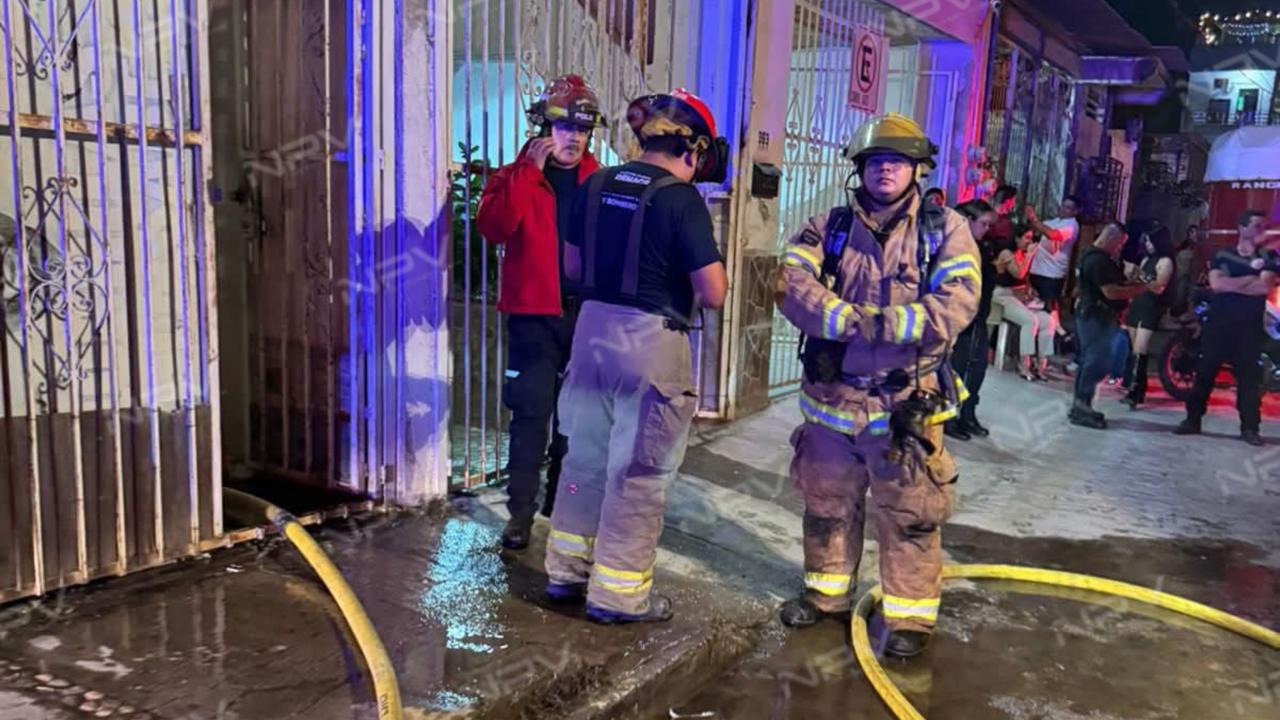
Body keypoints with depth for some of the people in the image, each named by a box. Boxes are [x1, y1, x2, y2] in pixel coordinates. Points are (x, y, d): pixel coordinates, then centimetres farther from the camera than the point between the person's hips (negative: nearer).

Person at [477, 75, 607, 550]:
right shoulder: (515, 177, 1)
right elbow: (493, 228, -16)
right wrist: (529, 170, -18)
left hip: (587, 314, 3)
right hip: (534, 314, -3)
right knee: (531, 413, -4)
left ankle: (563, 502, 29)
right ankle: (521, 511, 6)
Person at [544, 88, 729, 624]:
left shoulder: (595, 186, 5)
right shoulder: (682, 200, -13)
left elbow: (573, 266, 14)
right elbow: (714, 293, -15)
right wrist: (677, 276, 4)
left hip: (594, 327, 7)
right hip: (651, 340, -6)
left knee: (586, 454, 19)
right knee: (638, 471, 6)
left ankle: (567, 571, 33)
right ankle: (617, 594, 16)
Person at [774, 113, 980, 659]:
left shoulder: (945, 229, -2)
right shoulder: (828, 228, 4)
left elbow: (957, 302, -15)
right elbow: (791, 284, -12)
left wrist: (885, 325, -26)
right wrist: (852, 320, -26)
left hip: (906, 401, -3)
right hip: (831, 395, 3)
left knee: (909, 514, 6)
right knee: (827, 503, 18)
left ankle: (908, 615, 22)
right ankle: (826, 592, 38)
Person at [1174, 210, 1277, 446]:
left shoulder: (1267, 259, 5)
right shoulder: (1222, 255, 6)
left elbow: (1265, 288, -13)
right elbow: (1216, 284, -11)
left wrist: (1231, 284, -12)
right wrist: (1251, 278, -12)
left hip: (1250, 326, 0)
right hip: (1219, 322, 0)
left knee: (1250, 377, 0)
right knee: (1205, 372, 2)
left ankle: (1249, 427, 6)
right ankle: (1193, 420, 10)